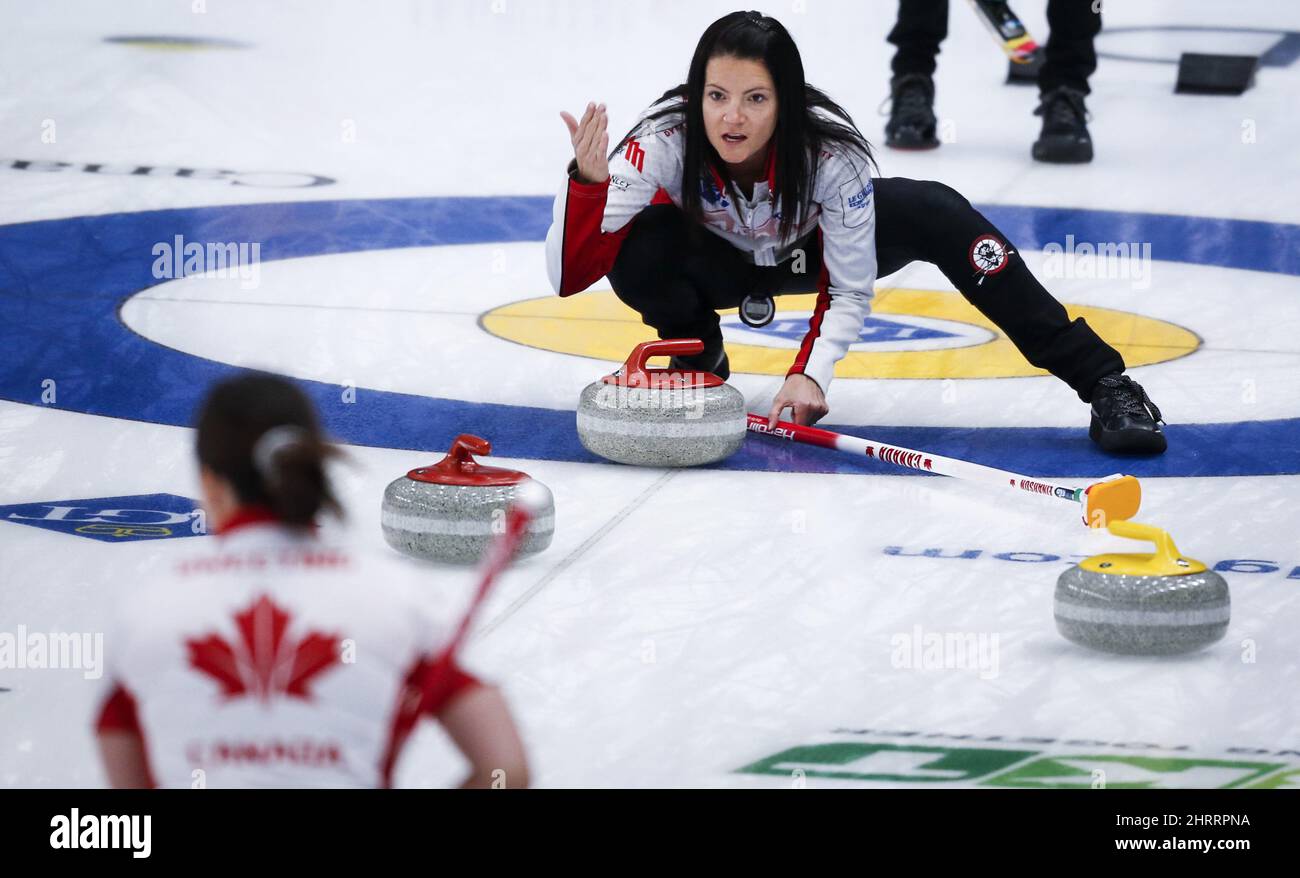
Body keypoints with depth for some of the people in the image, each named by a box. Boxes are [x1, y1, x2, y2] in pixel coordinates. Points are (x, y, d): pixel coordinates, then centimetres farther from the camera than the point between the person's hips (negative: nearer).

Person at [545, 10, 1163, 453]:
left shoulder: (832, 153, -35)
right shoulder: (666, 140, -37)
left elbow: (849, 291, -23)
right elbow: (568, 275, -41)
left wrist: (810, 374, -40)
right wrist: (587, 182, -58)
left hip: (809, 249, 0)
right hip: (719, 262, 0)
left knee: (934, 215, -29)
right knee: (635, 252, -34)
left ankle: (1105, 382, -24)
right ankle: (700, 360, 2)